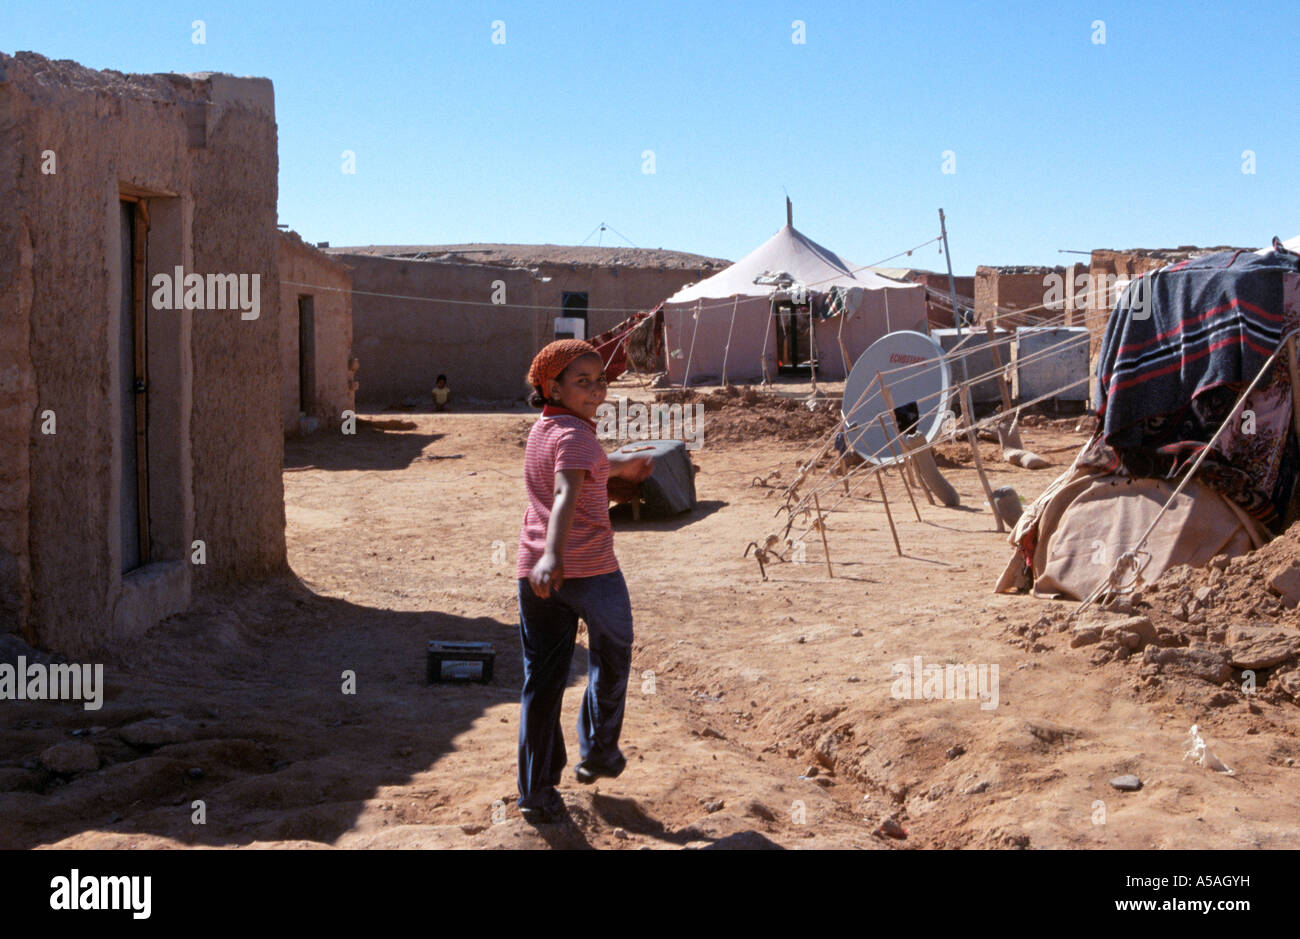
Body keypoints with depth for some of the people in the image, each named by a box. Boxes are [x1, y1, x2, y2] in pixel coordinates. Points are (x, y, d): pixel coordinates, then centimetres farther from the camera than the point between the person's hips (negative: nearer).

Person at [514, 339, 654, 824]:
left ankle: (536, 793, 6)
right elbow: (566, 495, -31)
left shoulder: (539, 431, 15)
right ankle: (598, 752, 30)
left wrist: (622, 464, 56)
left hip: (535, 572, 7)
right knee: (610, 659, 20)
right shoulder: (575, 436, -12)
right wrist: (554, 555, -46)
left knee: (541, 679, 7)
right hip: (590, 568, -7)